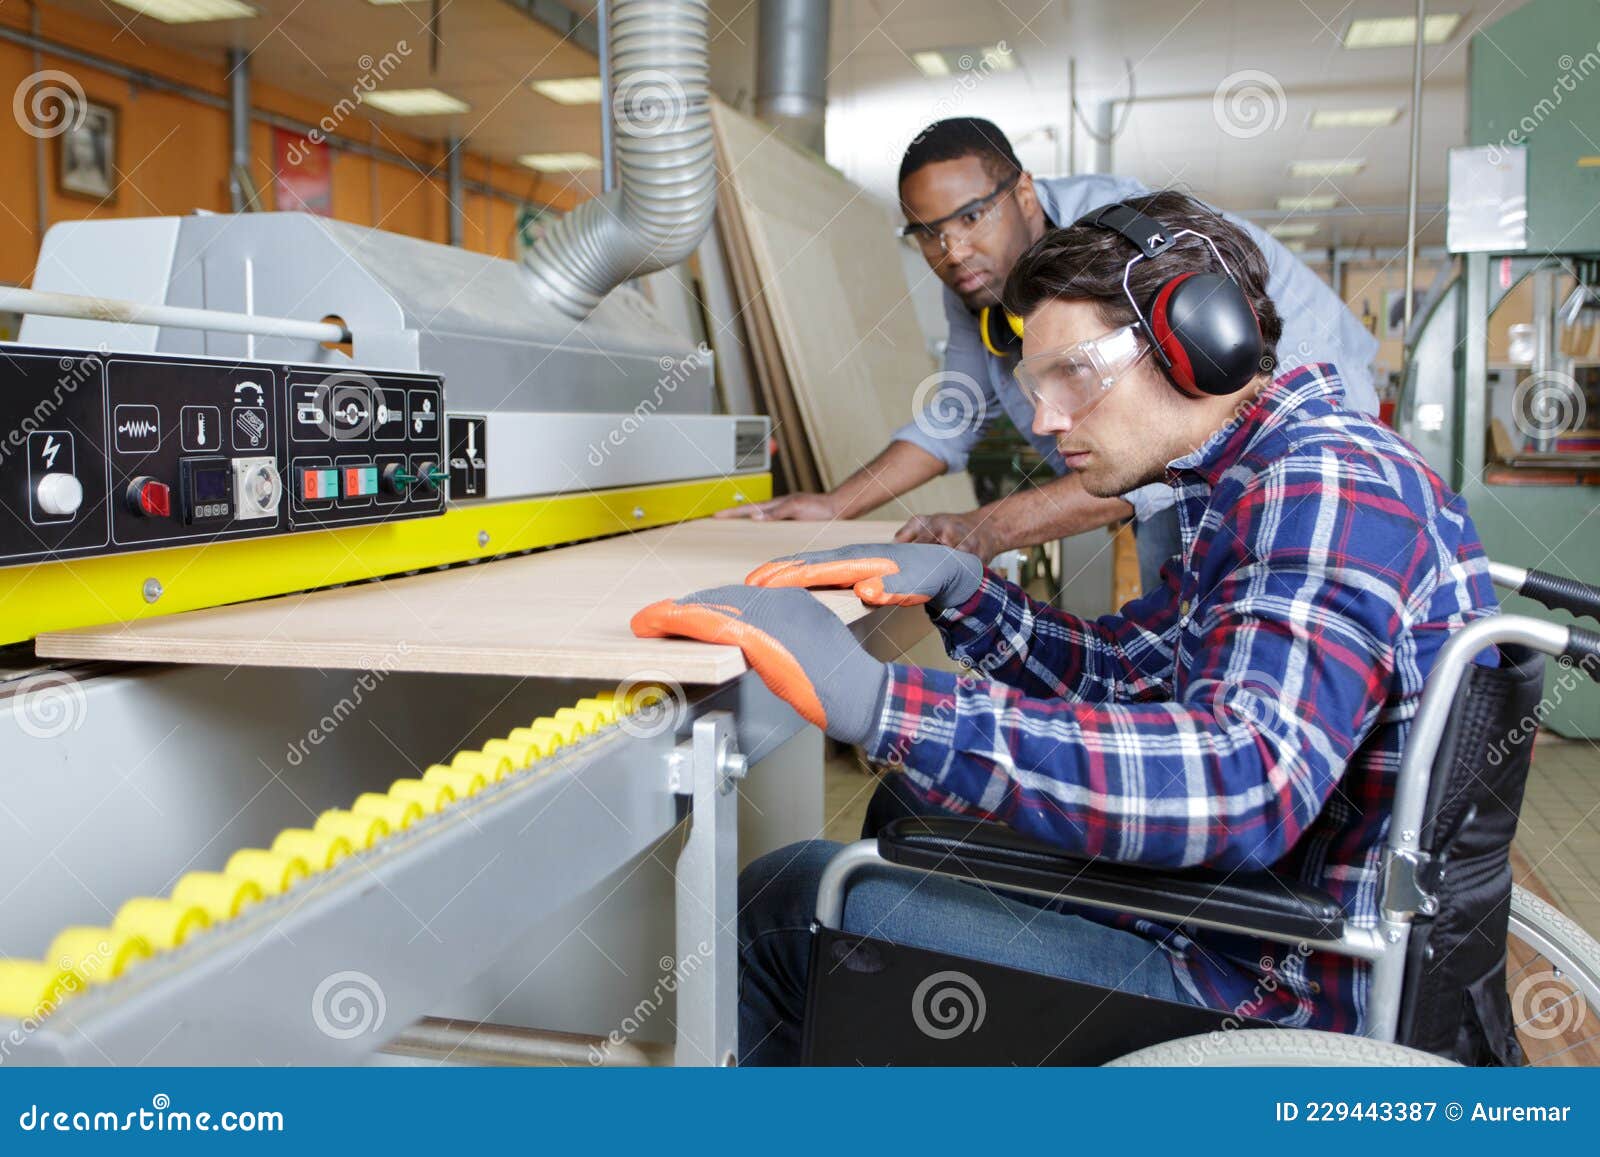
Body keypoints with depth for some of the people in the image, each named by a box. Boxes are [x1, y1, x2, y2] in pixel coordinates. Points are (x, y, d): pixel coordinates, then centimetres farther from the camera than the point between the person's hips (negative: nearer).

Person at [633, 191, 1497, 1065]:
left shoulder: (1329, 486, -21)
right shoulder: (1255, 487, 12)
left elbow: (1245, 783, -36)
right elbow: (1117, 670, 19)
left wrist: (875, 701, -39)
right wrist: (958, 588, 1)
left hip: (1283, 991, -10)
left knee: (789, 899, -10)